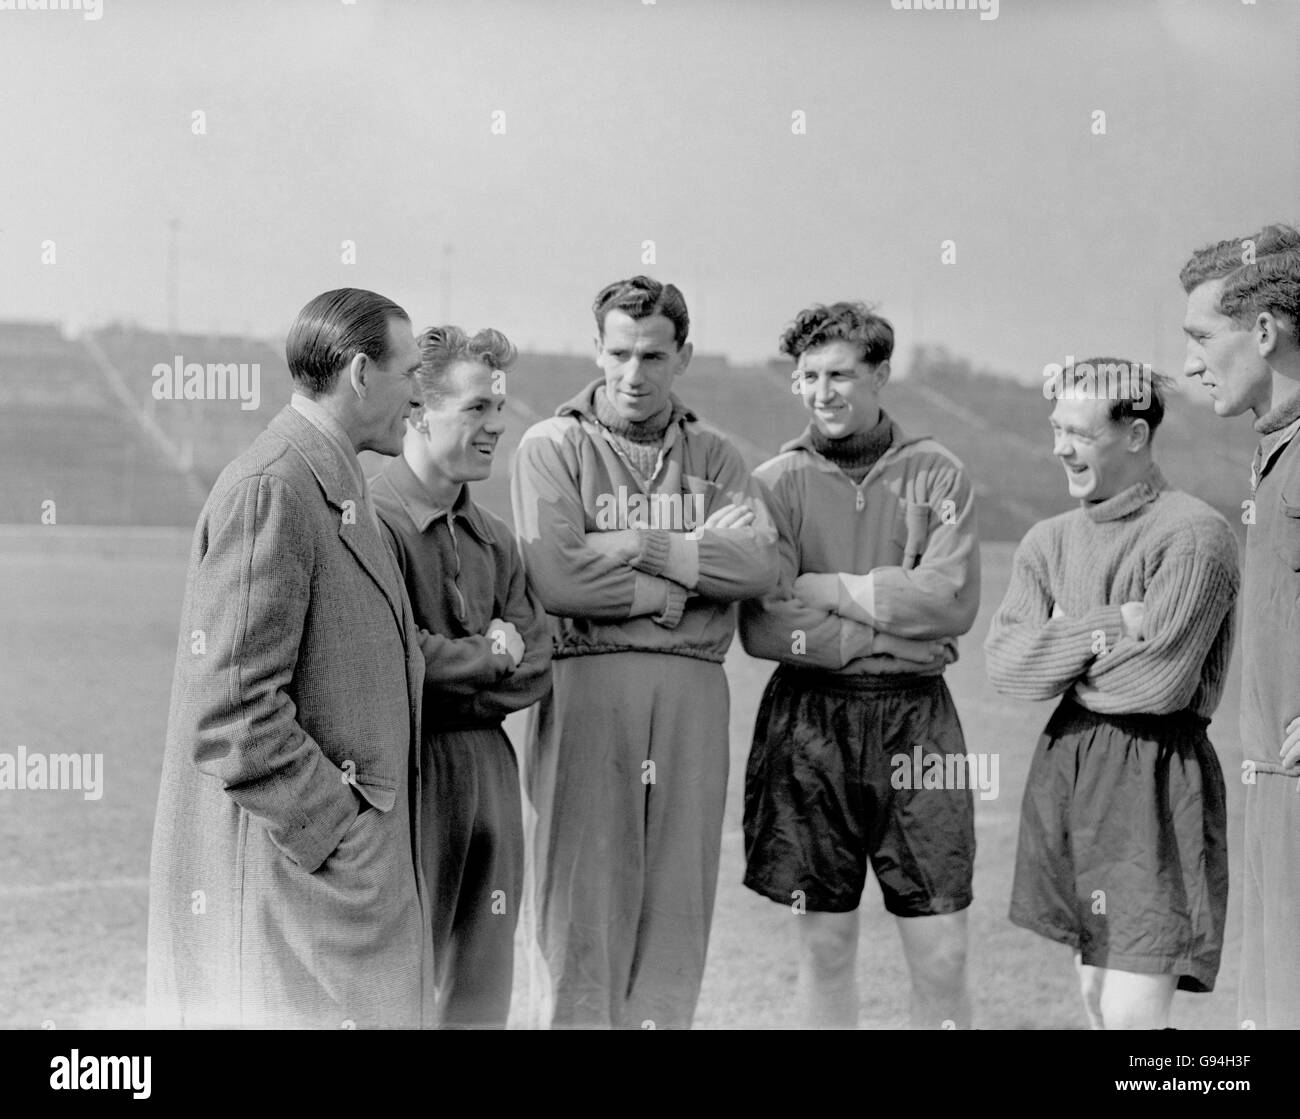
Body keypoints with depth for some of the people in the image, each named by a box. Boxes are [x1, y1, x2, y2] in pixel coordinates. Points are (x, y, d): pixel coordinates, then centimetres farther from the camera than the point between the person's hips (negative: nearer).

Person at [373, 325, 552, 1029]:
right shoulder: (373, 522, -11)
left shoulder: (493, 539, 13)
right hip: (406, 769, -7)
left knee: (484, 990, 11)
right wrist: (489, 654, -5)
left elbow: (534, 666, 8)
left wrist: (453, 673, -8)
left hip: (490, 770, 7)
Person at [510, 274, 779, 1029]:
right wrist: (688, 580, -4)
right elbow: (558, 578, -12)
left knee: (679, 900, 6)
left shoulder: (713, 457, 13)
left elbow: (760, 562, -5)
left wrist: (635, 545, -10)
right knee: (587, 895, -2)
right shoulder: (554, 446, 3)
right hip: (589, 685, -3)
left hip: (695, 691, 3)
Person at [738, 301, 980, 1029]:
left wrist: (829, 589, -8)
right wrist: (896, 617, -10)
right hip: (810, 719, 0)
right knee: (825, 946, 8)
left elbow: (951, 601, -9)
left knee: (943, 955, 2)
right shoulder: (777, 483, 2)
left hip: (917, 716, 0)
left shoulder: (938, 476, 4)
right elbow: (765, 629, -9)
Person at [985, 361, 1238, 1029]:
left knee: (1133, 1015, -10)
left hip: (1155, 778, -7)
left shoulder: (1193, 535, -10)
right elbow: (1003, 663, -2)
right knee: (1096, 1002, 14)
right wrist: (1106, 628, -15)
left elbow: (1158, 681, -19)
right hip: (1067, 769, 7)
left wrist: (1060, 660, -3)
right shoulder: (1048, 540, 11)